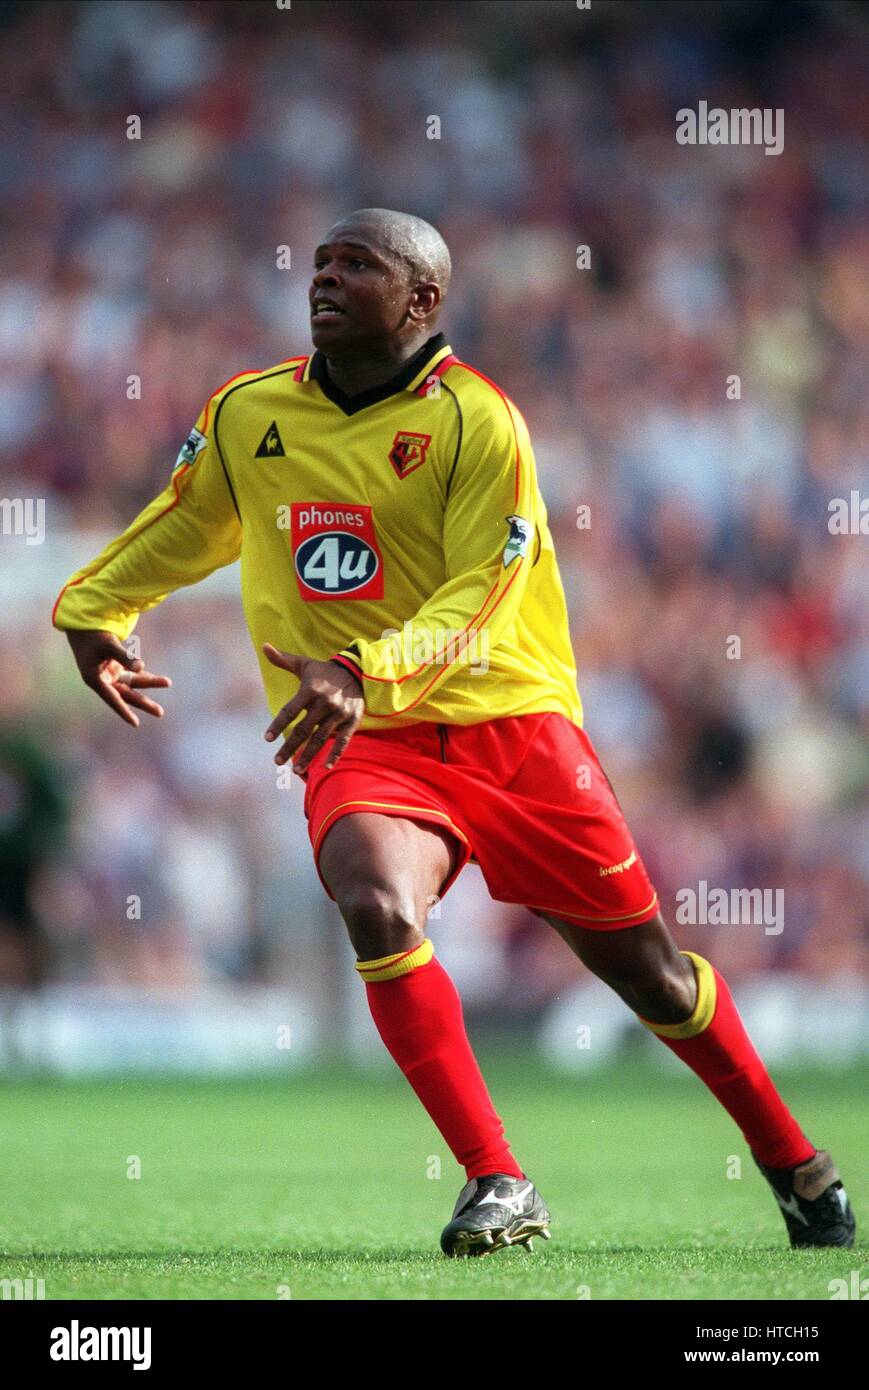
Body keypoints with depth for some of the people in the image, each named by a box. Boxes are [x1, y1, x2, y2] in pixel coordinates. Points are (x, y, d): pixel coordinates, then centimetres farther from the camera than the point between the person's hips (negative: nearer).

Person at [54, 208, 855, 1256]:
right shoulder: (247, 414, 4)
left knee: (646, 968, 5)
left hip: (510, 722, -2)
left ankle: (793, 1162, 28)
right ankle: (497, 1186, -23)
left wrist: (363, 672, -30)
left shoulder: (476, 421, -10)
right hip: (360, 743, 2)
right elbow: (178, 530, 25)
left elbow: (479, 602, -17)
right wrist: (93, 612, 20)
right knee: (377, 909, -30)